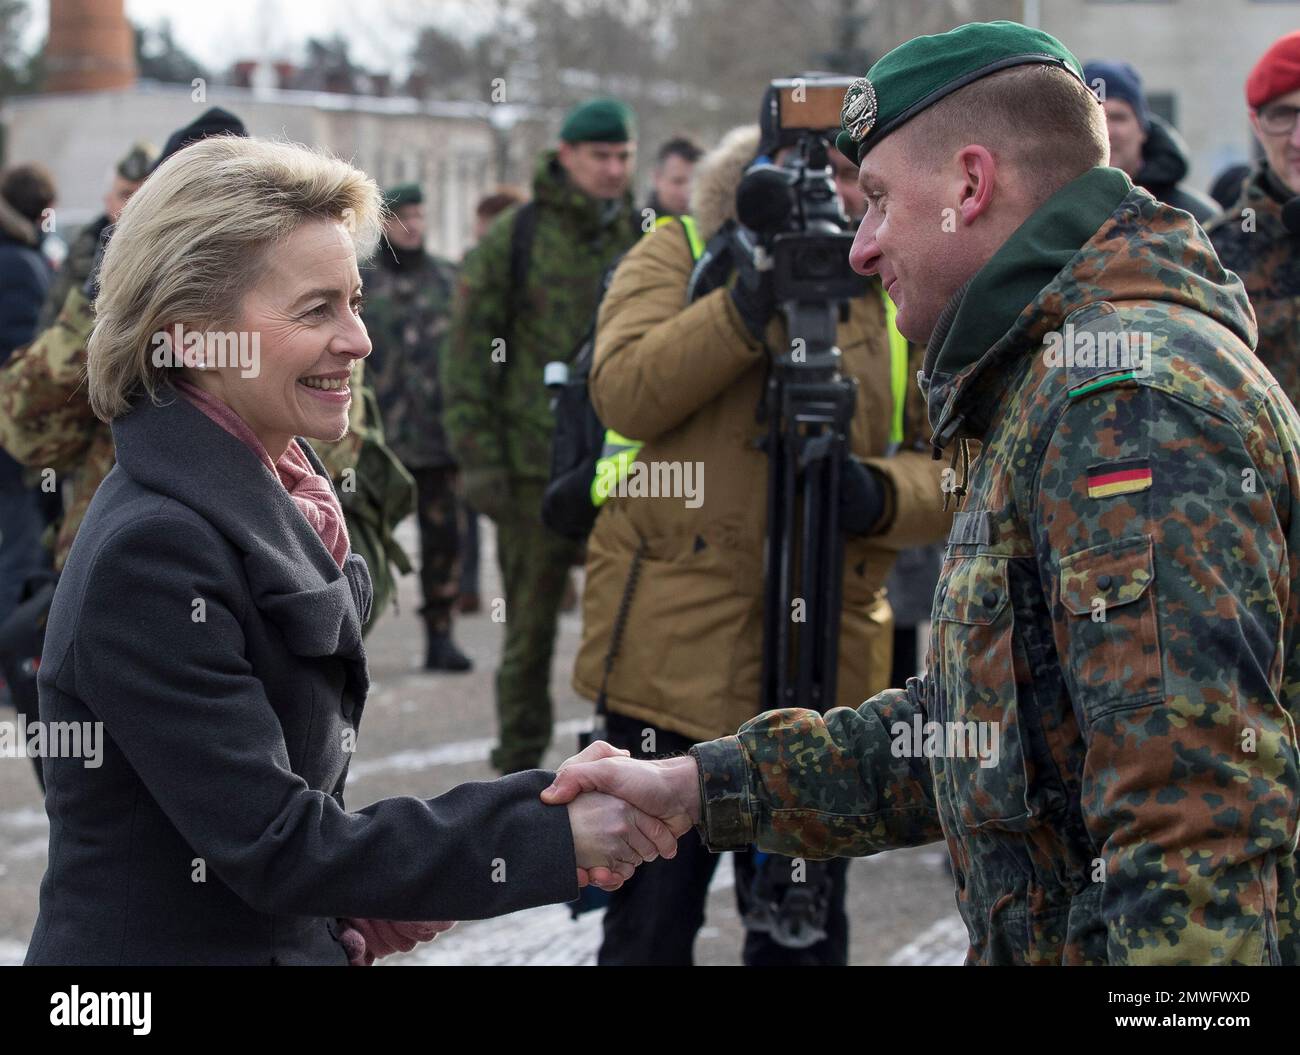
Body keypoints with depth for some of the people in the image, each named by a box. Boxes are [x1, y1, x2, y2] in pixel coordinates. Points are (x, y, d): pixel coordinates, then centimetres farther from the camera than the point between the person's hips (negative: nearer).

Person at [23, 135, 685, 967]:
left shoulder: (280, 500, 6)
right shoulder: (150, 550, -21)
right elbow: (274, 844, -23)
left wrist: (354, 896, -4)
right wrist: (559, 829, -24)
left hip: (294, 937, 8)